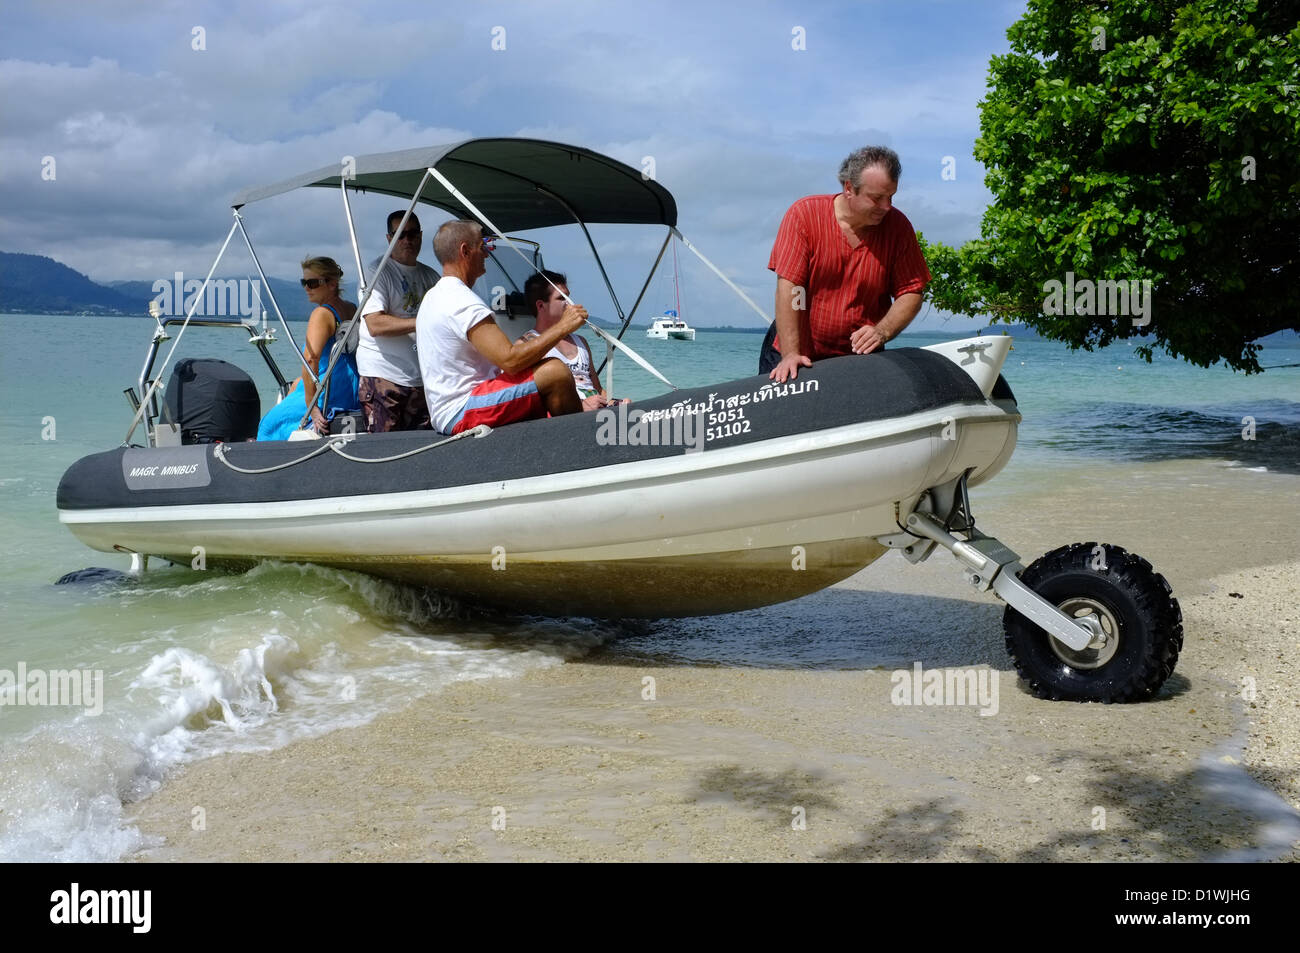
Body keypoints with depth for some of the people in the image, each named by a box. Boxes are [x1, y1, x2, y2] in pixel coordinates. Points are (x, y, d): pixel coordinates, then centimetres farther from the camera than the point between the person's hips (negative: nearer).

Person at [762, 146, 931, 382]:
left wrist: (883, 331, -23)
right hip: (799, 347, -1)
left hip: (860, 355, 1)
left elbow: (911, 292, -4)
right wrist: (791, 354, -23)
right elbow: (788, 287, -16)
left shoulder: (898, 226, -4)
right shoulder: (804, 214, -10)